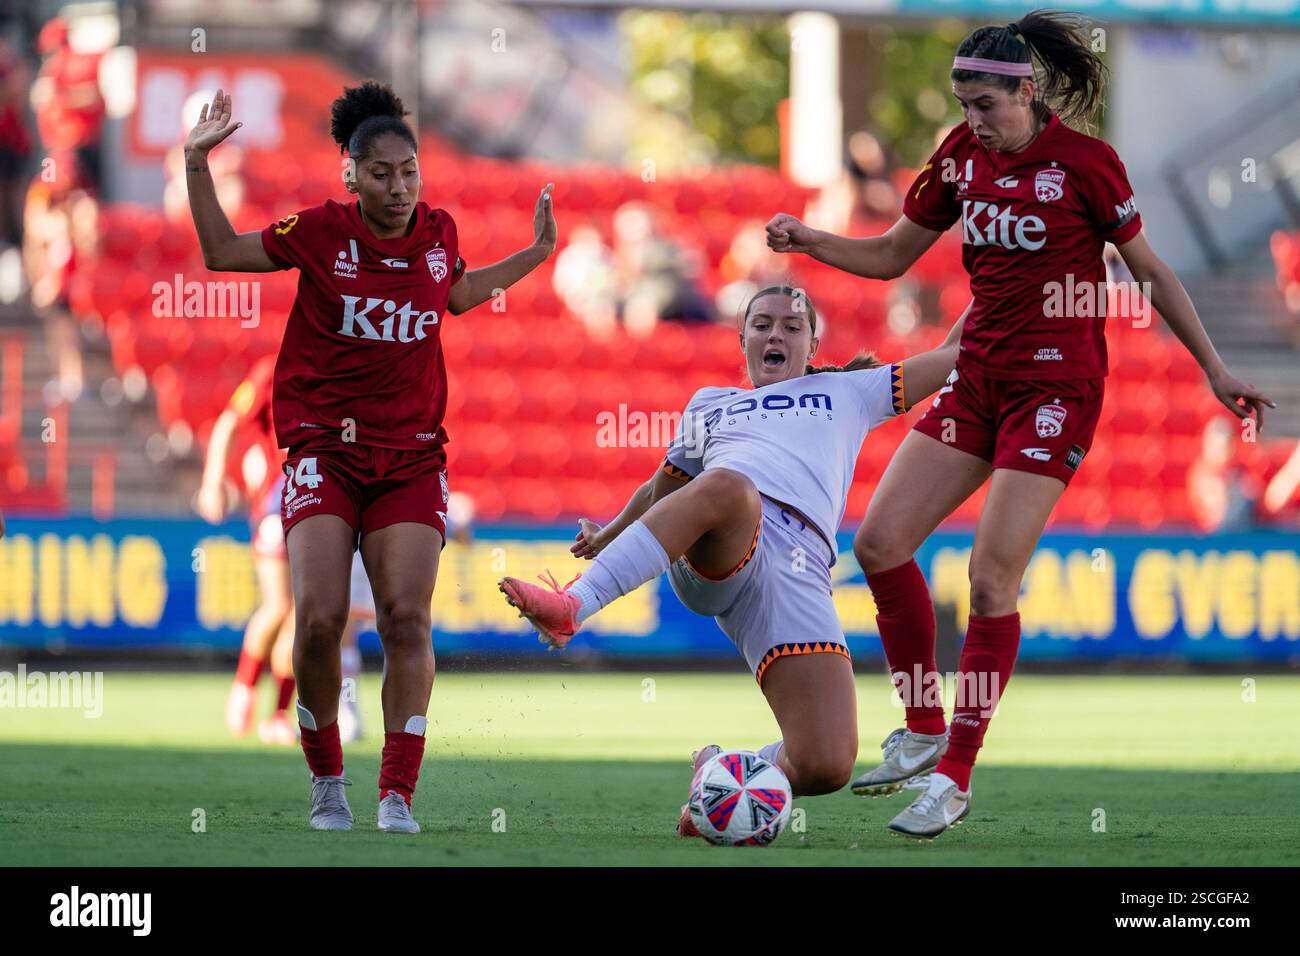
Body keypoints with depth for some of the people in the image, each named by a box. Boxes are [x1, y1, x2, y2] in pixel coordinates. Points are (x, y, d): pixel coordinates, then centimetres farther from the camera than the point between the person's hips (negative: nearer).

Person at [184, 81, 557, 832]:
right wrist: (197, 164, 0)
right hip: (325, 450, -2)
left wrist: (537, 253, 24)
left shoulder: (438, 232, 4)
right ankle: (327, 782, 5)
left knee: (407, 618, -14)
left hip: (412, 454, 2)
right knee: (319, 619, -16)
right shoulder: (323, 232, -4)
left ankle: (398, 796, -11)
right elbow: (223, 252, 8)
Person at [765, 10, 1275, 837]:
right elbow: (891, 256, 14)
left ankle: (955, 777, -3)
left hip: (1056, 385, -7)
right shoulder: (963, 156, 5)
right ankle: (923, 734, 12)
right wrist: (808, 241, -2)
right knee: (881, 542, -2)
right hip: (979, 375, 7)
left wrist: (1215, 370, 2)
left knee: (992, 576, -12)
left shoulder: (1084, 164, -11)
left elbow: (1149, 270, -1)